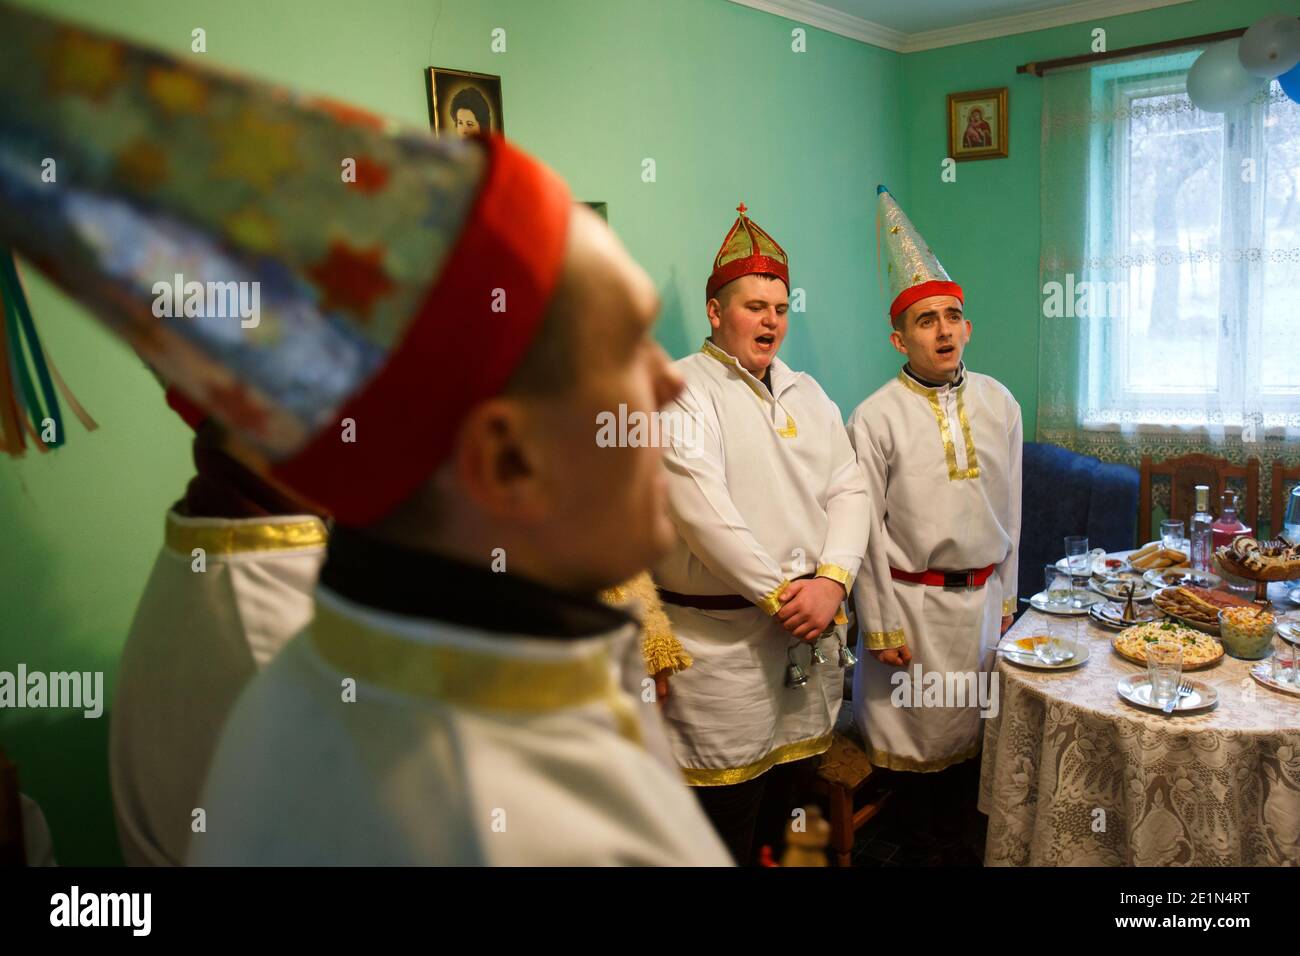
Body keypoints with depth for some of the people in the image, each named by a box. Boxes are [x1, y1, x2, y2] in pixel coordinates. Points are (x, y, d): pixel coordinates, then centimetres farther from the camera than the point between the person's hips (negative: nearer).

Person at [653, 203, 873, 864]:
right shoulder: (682, 389, -7)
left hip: (812, 628, 6)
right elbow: (701, 508, -17)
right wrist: (780, 593, -14)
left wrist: (832, 580, -7)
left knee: (787, 785, 16)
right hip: (722, 637, -6)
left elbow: (848, 491, 9)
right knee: (728, 812, 3)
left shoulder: (806, 393, 14)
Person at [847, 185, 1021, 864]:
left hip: (982, 597, 4)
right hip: (912, 601, -4)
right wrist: (879, 624, -10)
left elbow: (1009, 509, 10)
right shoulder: (875, 418, -11)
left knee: (970, 727, 15)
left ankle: (939, 825, 36)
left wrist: (1005, 595, 11)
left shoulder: (999, 404, 3)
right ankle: (908, 837, 28)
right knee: (911, 732, 8)